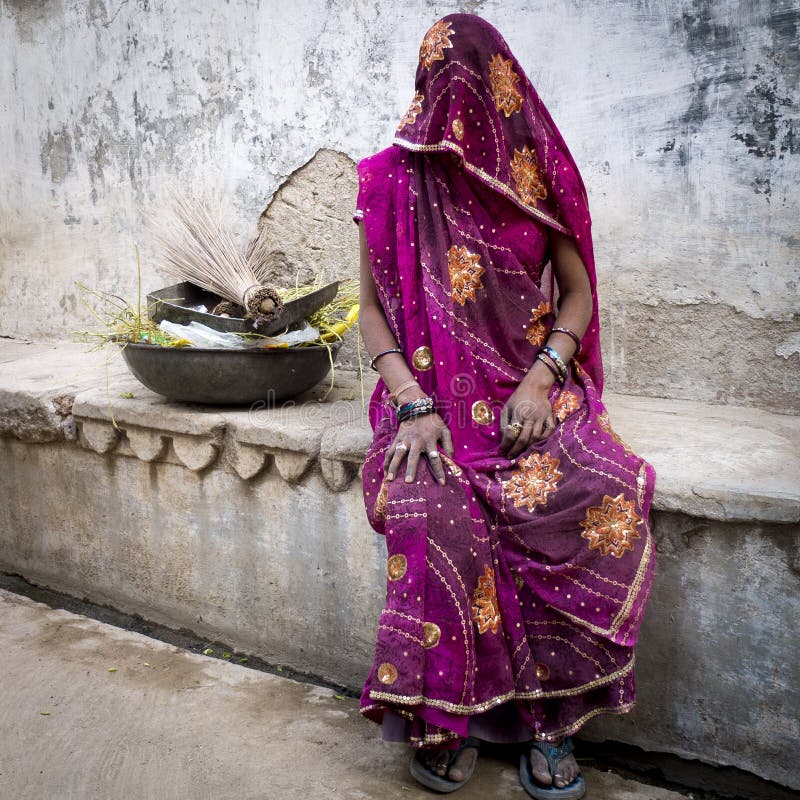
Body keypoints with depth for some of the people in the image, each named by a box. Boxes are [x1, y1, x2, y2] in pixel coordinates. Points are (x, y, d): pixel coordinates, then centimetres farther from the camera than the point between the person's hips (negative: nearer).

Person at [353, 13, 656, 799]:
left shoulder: (538, 173, 9)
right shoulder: (392, 180, 5)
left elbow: (578, 295, 9)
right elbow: (372, 307, 4)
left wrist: (539, 379, -10)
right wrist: (412, 404, -12)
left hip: (533, 390, 2)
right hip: (433, 391, -1)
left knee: (603, 497, -28)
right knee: (438, 511, -33)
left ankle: (551, 712, -12)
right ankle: (446, 713, -12)